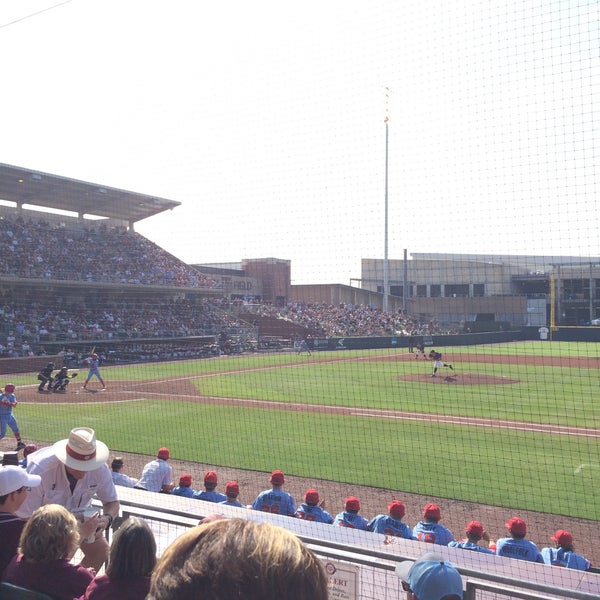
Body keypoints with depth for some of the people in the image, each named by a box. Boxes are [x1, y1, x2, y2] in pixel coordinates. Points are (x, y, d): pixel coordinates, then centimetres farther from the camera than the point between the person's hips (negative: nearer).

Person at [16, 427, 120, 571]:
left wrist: (107, 518, -36)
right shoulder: (40, 470, -38)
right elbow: (26, 517, -33)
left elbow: (112, 502, -11)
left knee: (101, 551, -7)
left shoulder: (100, 468, -27)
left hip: (77, 513, 4)